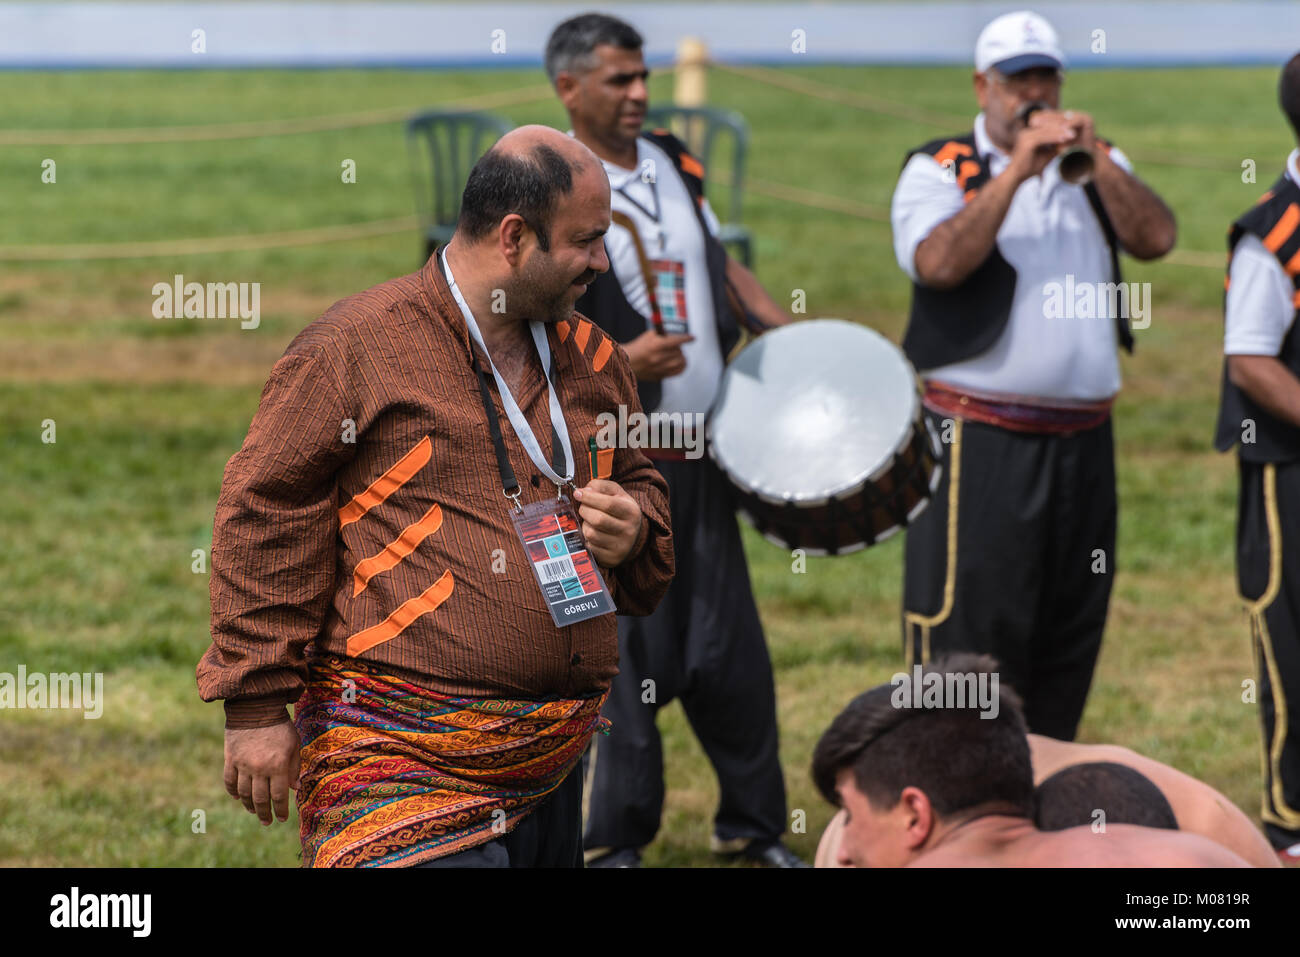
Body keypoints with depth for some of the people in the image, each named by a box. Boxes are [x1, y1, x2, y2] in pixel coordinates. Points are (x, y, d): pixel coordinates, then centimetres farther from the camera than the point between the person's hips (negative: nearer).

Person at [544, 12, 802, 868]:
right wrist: (618, 360, -28)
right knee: (623, 651, -3)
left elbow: (722, 266, 21)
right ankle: (614, 837, 10)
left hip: (701, 451, 6)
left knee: (731, 645, 9)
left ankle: (753, 822, 21)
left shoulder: (673, 163, 11)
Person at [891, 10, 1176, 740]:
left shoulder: (1098, 167, 16)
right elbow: (938, 262, -17)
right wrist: (1017, 171, -20)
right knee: (966, 631, -8)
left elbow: (1156, 239, -1)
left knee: (1070, 641, 9)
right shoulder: (940, 170, 2)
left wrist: (1094, 159, -12)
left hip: (1083, 440, 5)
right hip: (980, 443, -5)